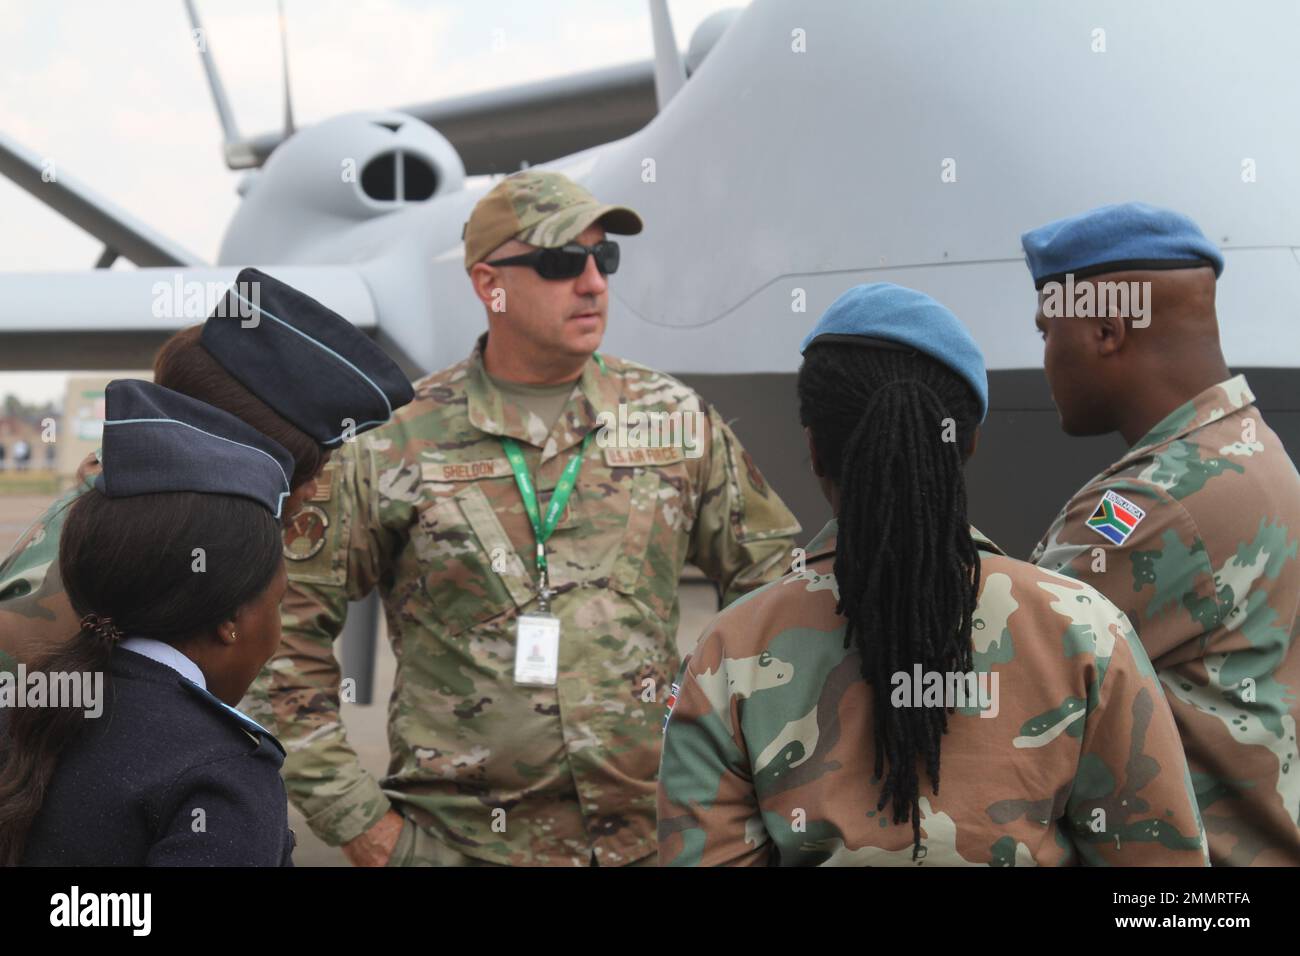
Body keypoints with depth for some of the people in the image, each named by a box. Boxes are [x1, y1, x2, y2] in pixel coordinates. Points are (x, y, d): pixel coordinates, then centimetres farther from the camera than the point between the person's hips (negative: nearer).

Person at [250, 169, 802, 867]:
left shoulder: (676, 421, 4)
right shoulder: (393, 443, -3)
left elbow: (776, 586, 12)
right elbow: (287, 631, -1)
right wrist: (354, 818, -3)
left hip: (651, 834, 2)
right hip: (460, 840, -2)